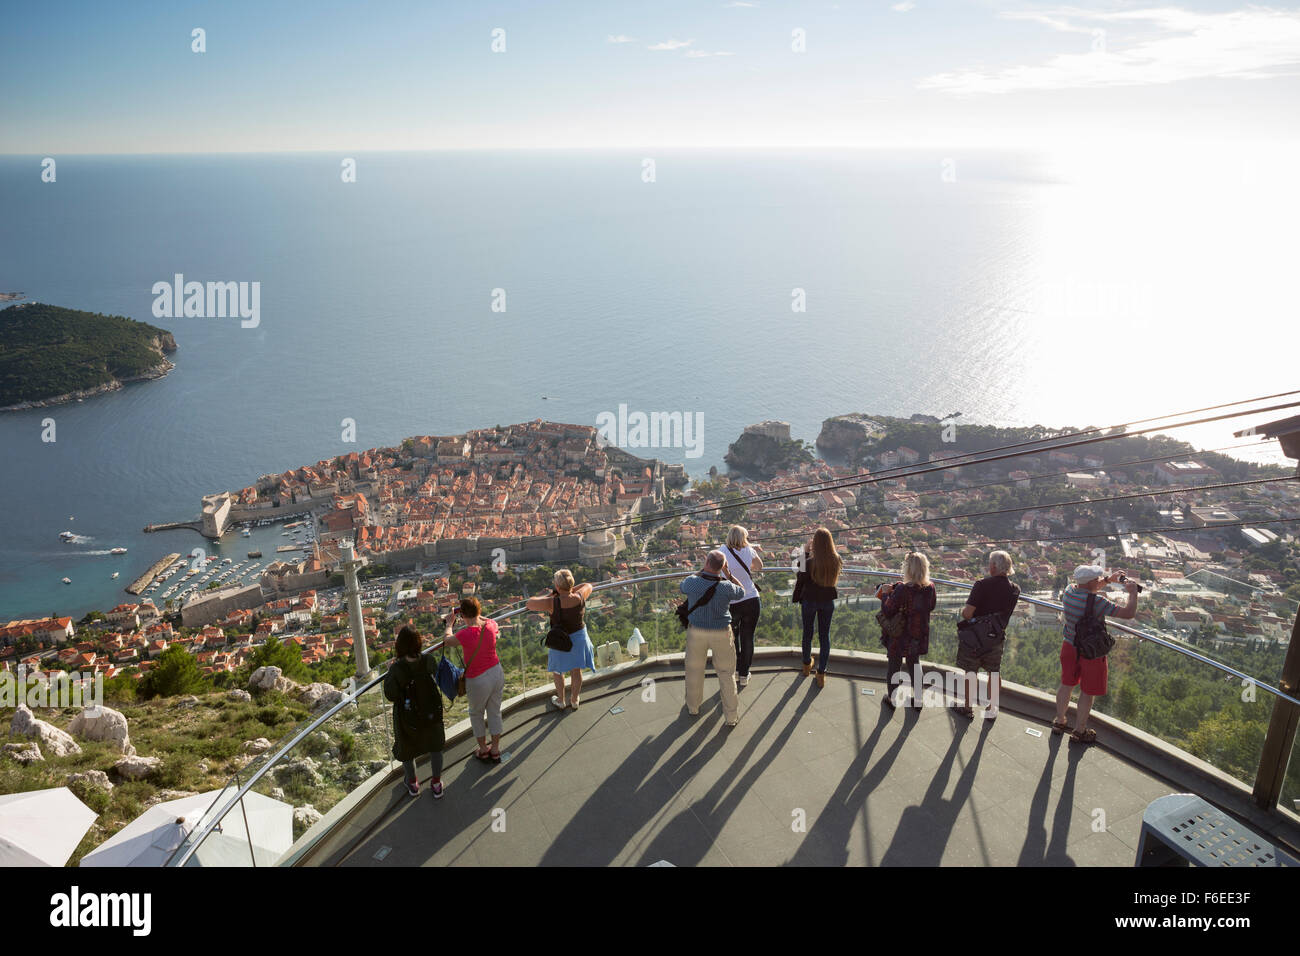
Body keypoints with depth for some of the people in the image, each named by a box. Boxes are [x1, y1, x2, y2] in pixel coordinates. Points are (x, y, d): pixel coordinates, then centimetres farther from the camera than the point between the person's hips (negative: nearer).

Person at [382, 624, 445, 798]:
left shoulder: (397, 668, -29)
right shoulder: (427, 661, -21)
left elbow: (391, 695, -21)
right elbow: (438, 678, -2)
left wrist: (389, 672, -10)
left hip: (408, 716, -2)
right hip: (431, 712, 2)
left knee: (407, 747, 26)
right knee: (434, 745, 25)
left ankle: (413, 784, 45)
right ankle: (436, 784, 37)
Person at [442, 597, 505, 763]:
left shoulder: (465, 634, -26)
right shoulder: (491, 625, -11)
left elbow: (447, 640, -3)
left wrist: (449, 623, 13)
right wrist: (477, 615, 26)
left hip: (478, 680, -5)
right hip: (497, 674, 5)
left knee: (476, 714, 22)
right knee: (495, 713, 21)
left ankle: (483, 751, 35)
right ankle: (495, 751, 34)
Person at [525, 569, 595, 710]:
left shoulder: (552, 603, -34)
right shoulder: (580, 597, -23)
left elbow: (530, 603, -24)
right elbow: (588, 586, 0)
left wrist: (548, 595, -14)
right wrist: (570, 590, -4)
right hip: (579, 636, 3)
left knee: (557, 669, 25)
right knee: (576, 670, 24)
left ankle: (561, 701, 42)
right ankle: (574, 700, 43)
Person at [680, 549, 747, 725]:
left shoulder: (692, 582, -19)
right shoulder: (726, 587, -20)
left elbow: (683, 587, 7)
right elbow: (742, 592, 3)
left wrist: (702, 570, 6)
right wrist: (728, 573, 0)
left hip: (696, 632, 1)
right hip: (721, 633, -1)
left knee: (694, 669, 21)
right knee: (726, 673, 13)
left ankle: (693, 707, 39)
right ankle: (732, 716, 19)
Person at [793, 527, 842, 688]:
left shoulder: (810, 562, -25)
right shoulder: (836, 561, -14)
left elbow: (800, 580, -11)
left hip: (809, 601, -2)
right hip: (828, 601, 2)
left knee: (807, 632, 19)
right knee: (825, 635, 12)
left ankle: (807, 665, 39)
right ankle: (821, 674, 16)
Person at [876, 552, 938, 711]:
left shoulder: (902, 589, -28)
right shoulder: (930, 588, -10)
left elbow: (887, 610, -21)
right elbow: (931, 606, 8)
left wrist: (885, 593, -6)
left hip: (900, 636, -5)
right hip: (919, 636, 5)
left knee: (894, 666, 15)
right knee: (914, 664, 24)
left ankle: (892, 699, 30)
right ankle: (918, 699, 35)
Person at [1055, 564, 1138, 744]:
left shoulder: (1069, 591, -6)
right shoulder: (1096, 602, -28)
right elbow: (1128, 613, -27)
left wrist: (1108, 580, 11)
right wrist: (1133, 592, -13)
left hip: (1070, 646, 6)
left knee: (1066, 684, 21)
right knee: (1087, 692, 12)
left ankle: (1059, 722, 37)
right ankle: (1079, 731, 25)